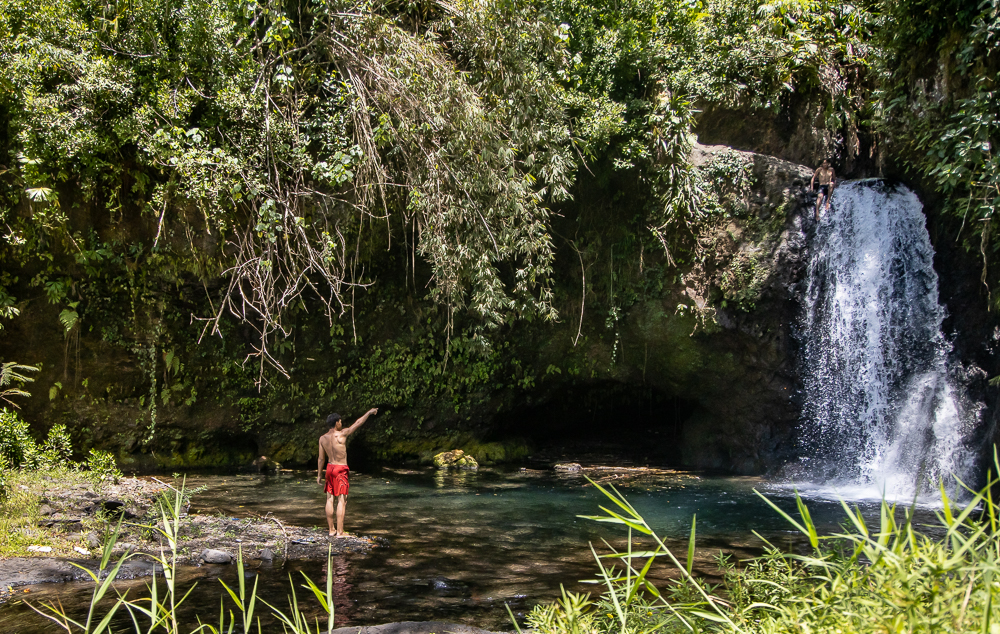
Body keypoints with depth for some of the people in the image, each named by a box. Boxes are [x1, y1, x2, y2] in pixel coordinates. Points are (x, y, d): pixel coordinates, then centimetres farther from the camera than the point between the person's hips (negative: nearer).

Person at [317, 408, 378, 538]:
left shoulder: (322, 438, 0)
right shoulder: (342, 434, -15)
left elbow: (321, 459, 6)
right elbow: (358, 423, -5)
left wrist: (319, 475, 15)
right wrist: (369, 412, 8)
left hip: (330, 468, 6)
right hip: (341, 469, -6)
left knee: (329, 499, 10)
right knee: (342, 500, -4)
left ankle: (331, 530, 16)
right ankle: (340, 532, -5)